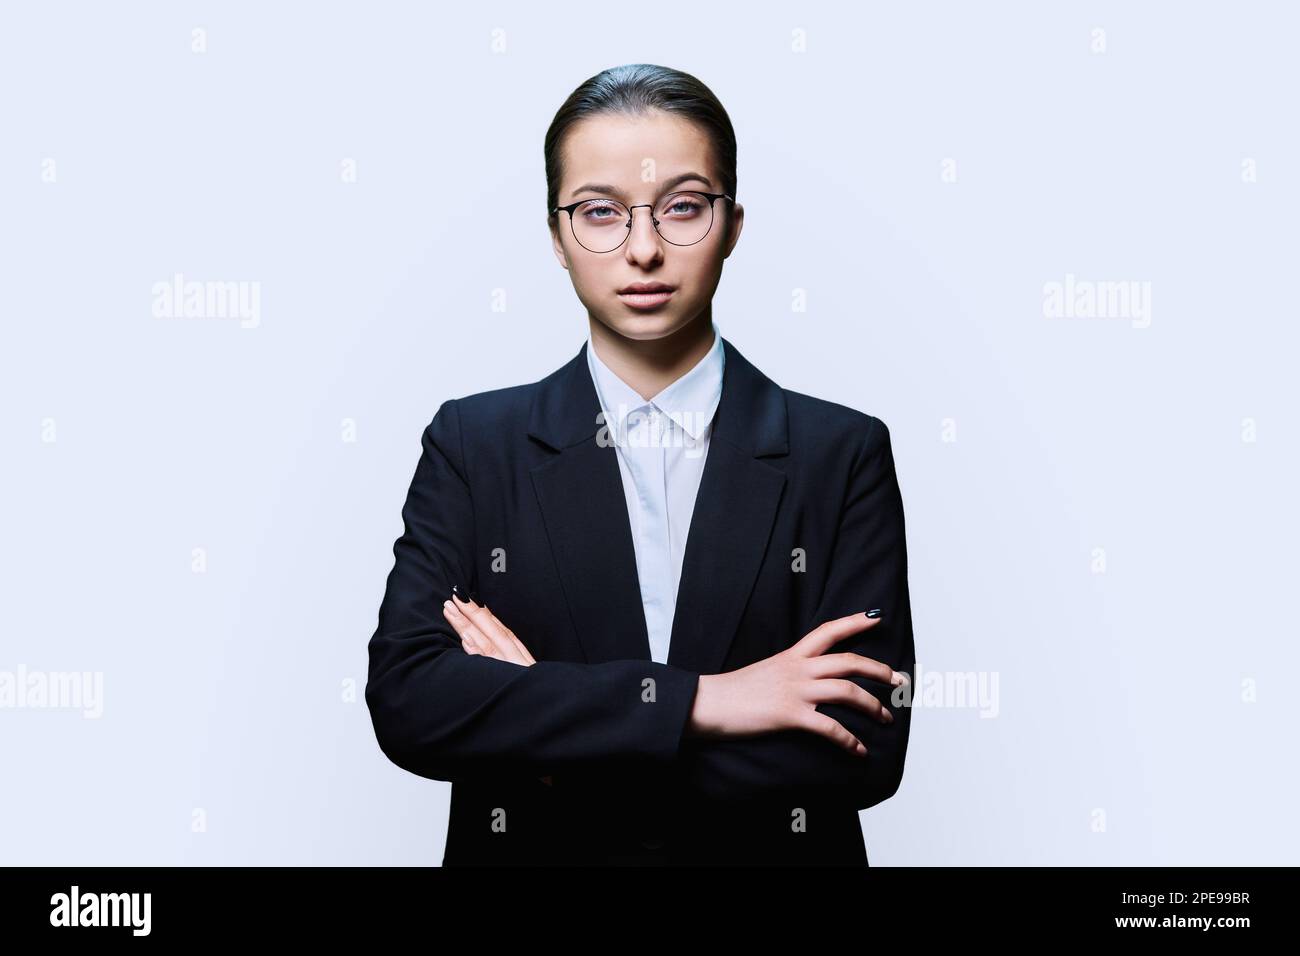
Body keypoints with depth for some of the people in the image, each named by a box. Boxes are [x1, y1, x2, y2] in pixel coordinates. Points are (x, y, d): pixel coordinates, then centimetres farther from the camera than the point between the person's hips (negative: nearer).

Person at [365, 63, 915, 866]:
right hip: (529, 850, 1)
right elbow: (406, 698, -17)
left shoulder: (842, 453, -8)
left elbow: (866, 747, -16)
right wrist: (698, 700, -24)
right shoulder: (473, 444, -6)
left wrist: (549, 727, -18)